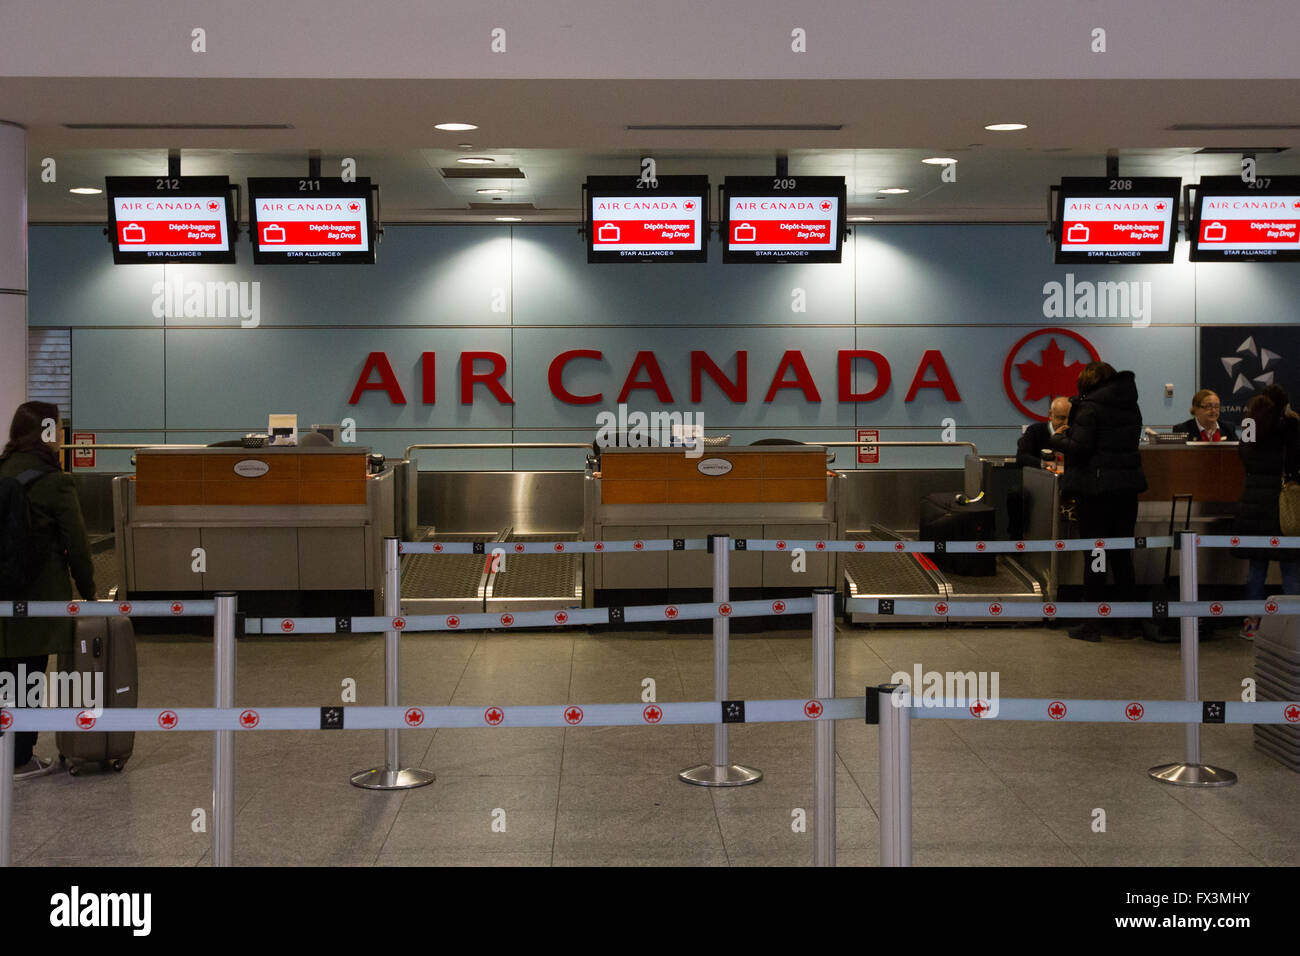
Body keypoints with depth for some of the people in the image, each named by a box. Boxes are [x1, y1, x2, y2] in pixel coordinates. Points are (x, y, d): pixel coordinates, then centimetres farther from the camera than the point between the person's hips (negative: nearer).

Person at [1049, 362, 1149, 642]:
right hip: (1127, 485, 6)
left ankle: (1093, 624, 1)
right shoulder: (1131, 407, 12)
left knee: (1094, 556, -1)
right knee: (1122, 555, 11)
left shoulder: (1090, 407, -10)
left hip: (1096, 486, -6)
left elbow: (1079, 447, -17)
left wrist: (1058, 438, 2)